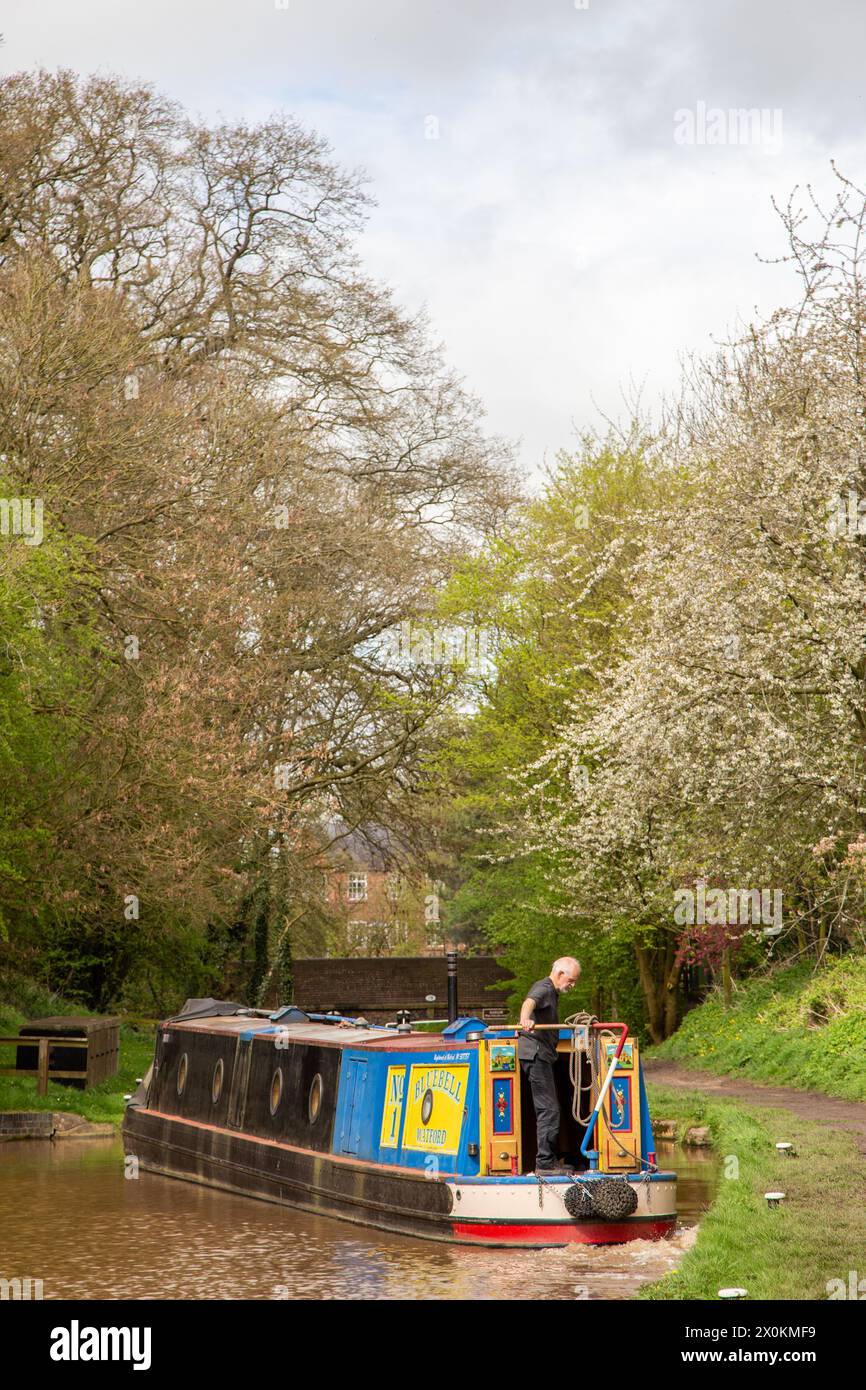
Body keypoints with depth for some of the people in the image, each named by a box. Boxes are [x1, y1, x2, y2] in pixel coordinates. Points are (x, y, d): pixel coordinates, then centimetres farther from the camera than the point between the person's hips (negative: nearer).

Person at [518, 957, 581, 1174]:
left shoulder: (552, 993, 22)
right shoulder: (543, 988, -11)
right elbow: (529, 1002, -35)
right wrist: (525, 1019, -57)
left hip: (542, 1056, 11)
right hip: (535, 1053, -11)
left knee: (548, 1109, 14)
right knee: (549, 1109, -13)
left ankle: (549, 1160, 19)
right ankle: (544, 1162, -13)